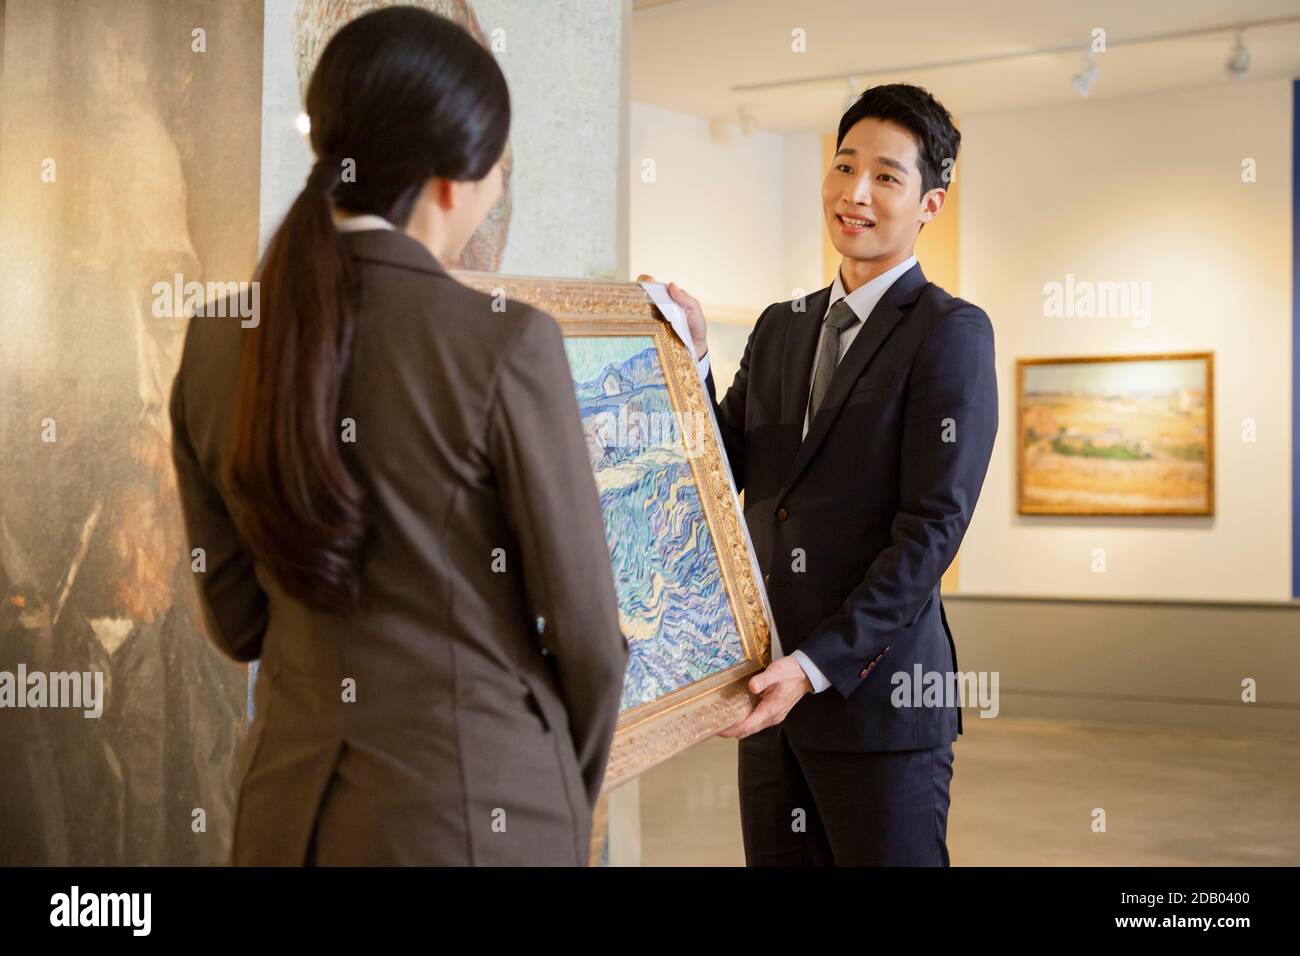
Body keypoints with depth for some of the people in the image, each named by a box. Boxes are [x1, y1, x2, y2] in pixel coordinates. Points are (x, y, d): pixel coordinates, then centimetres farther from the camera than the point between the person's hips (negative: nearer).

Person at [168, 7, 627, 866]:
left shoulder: (219, 339, -2)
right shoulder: (507, 344, -17)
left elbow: (234, 616, 7)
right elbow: (585, 631, -9)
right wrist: (572, 796, 9)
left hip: (288, 805, 5)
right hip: (478, 809, -4)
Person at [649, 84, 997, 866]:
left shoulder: (951, 332, -7)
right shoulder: (782, 327, 14)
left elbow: (932, 527, -14)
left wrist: (818, 666, -19)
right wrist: (691, 359, -2)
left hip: (877, 696, -6)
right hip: (774, 690, 6)